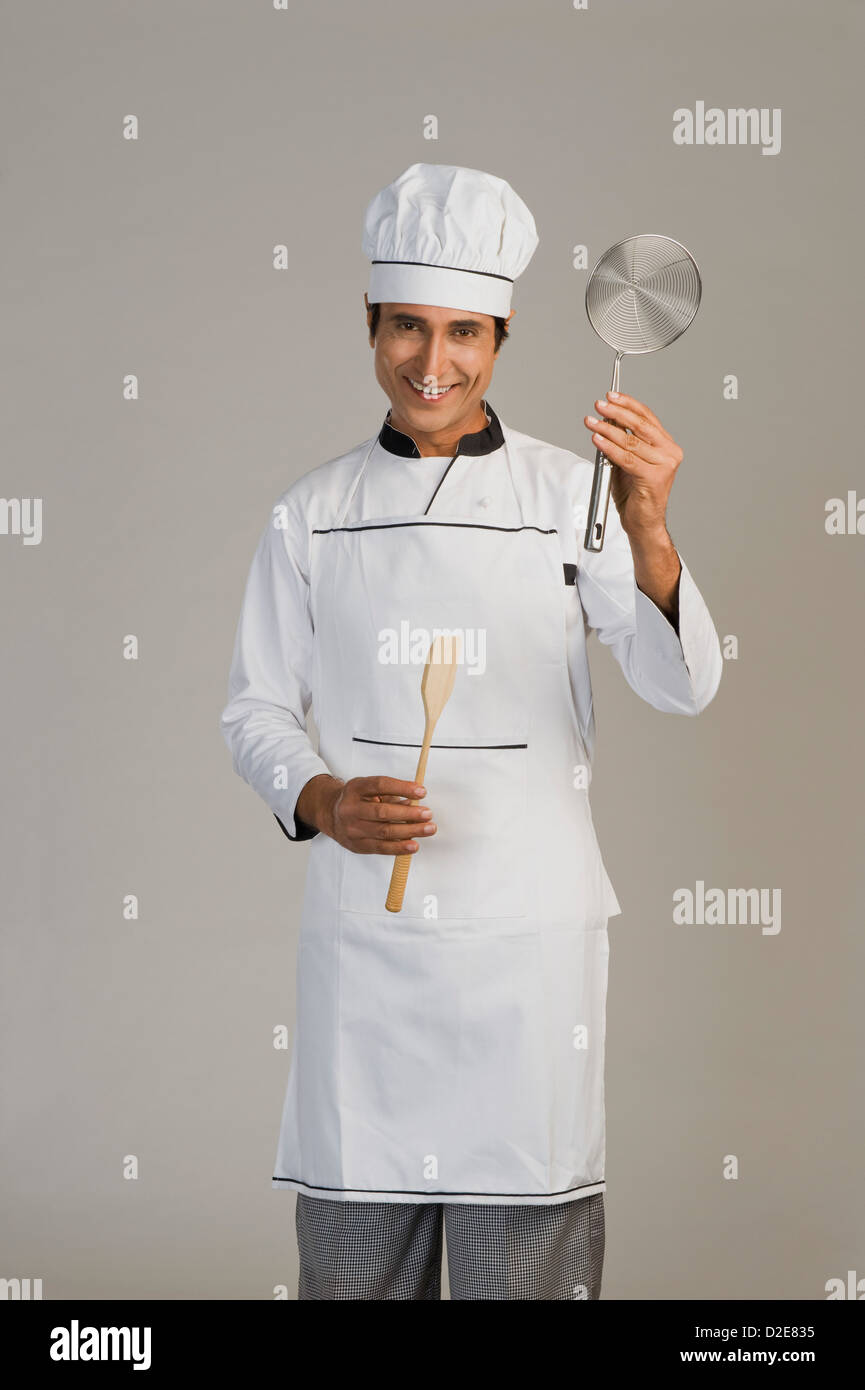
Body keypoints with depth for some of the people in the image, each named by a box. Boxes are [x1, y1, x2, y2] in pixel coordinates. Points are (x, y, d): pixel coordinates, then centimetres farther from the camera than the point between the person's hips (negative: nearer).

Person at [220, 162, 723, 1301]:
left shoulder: (570, 496, 0)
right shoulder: (315, 513, 7)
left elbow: (681, 686, -10)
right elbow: (257, 708, 10)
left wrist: (649, 534, -29)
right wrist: (322, 801, -10)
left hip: (528, 932, -2)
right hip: (359, 932, 2)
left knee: (523, 1257, 3)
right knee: (352, 1250, 9)